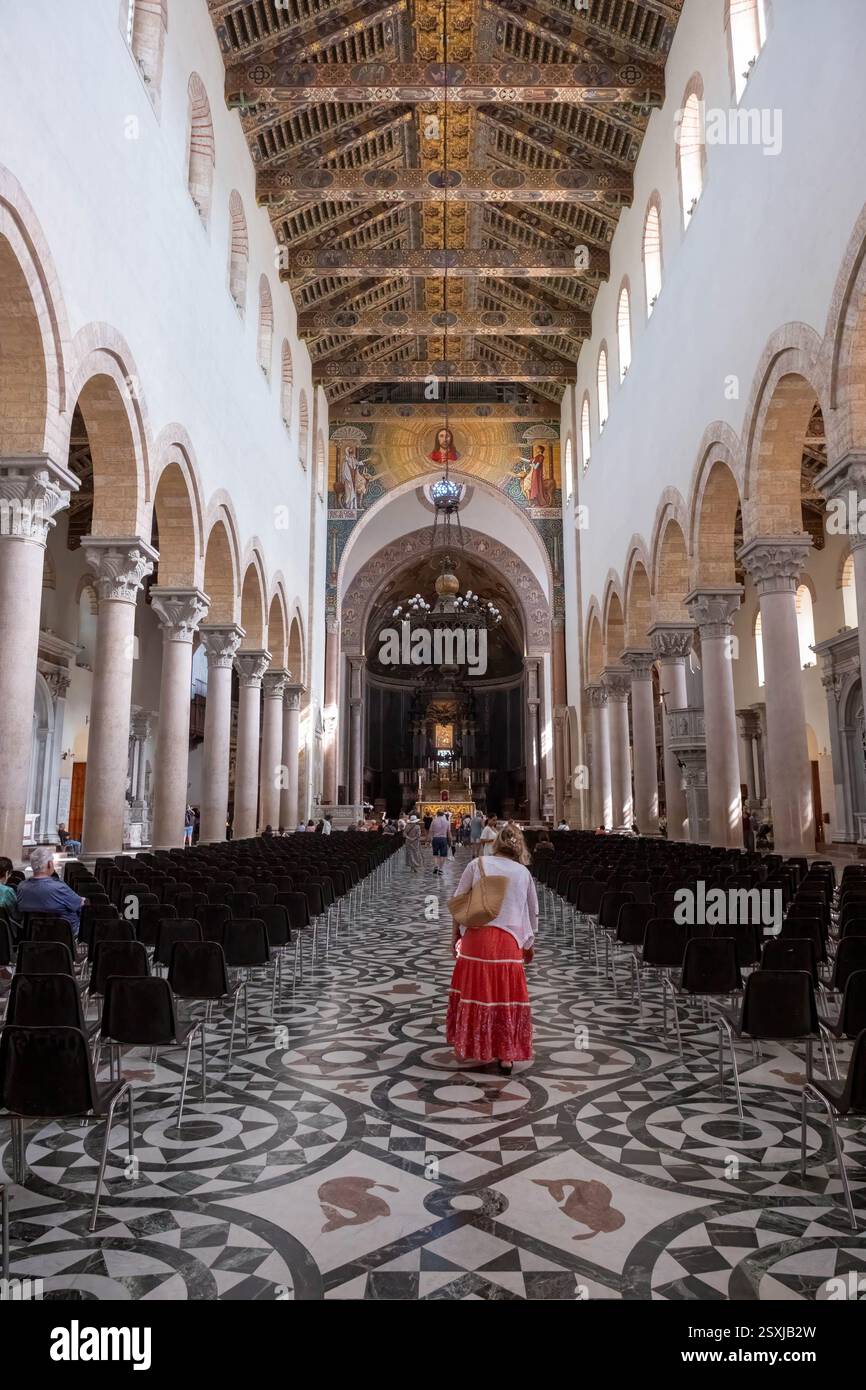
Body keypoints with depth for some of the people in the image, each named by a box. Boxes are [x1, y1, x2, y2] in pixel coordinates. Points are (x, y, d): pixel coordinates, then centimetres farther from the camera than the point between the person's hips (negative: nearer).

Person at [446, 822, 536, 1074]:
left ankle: (469, 1046, 26)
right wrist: (528, 944, 29)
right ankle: (506, 1056, 15)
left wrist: (454, 934, 13)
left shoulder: (477, 864, 2)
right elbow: (533, 912, 16)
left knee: (474, 988, 14)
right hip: (509, 941, 1)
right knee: (506, 994, 10)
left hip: (476, 937, 0)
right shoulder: (523, 872, 8)